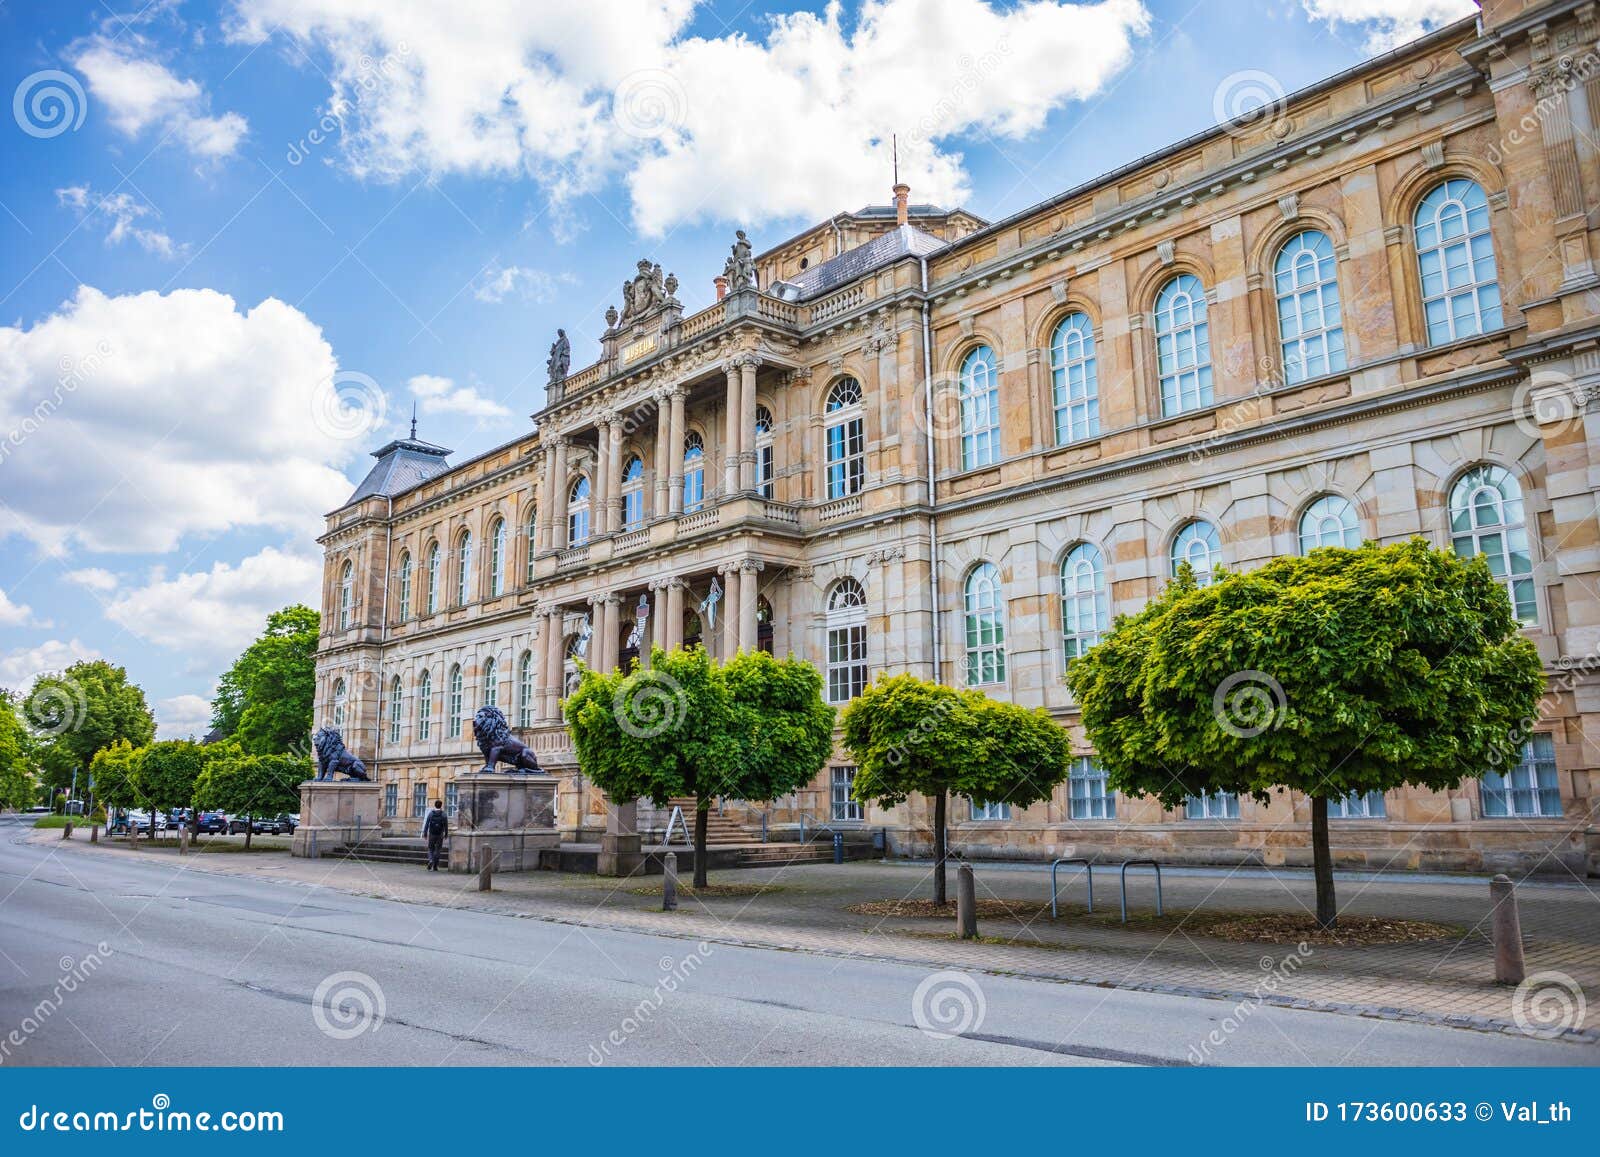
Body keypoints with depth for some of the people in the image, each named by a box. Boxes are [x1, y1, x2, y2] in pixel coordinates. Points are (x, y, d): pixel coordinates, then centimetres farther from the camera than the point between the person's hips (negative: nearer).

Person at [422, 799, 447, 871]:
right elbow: (446, 825, -2)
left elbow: (426, 824, -4)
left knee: (430, 849, 13)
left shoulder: (431, 813, -3)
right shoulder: (443, 814, -4)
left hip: (431, 835, 0)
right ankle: (435, 866, 8)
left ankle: (430, 861, -12)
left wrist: (425, 834, 2)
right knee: (437, 850, 8)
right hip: (440, 835, 0)